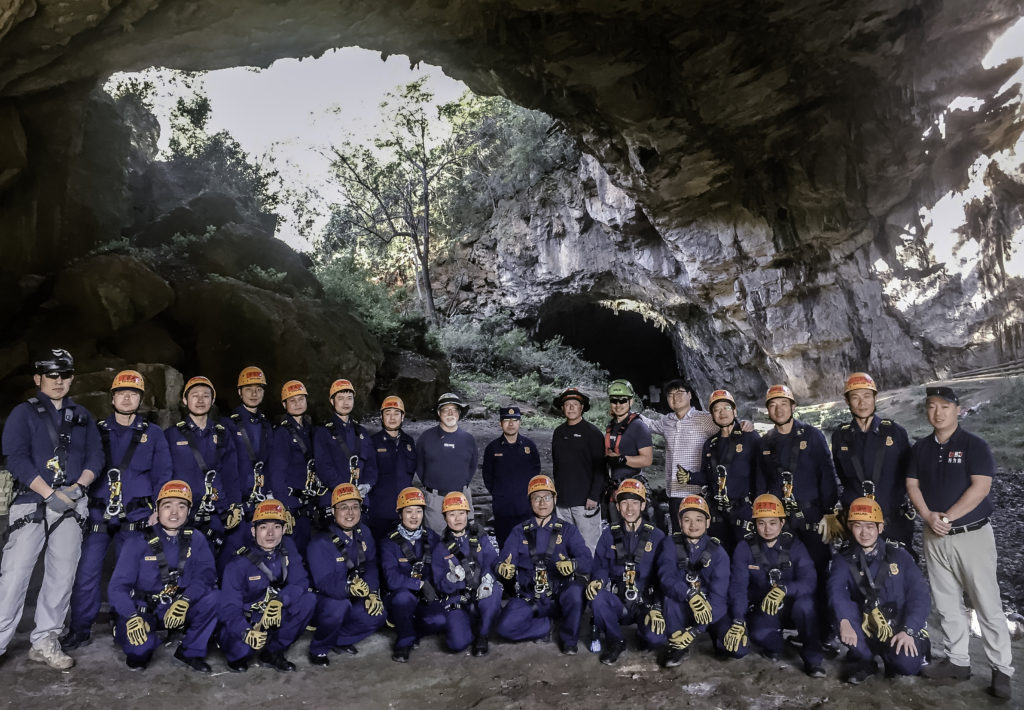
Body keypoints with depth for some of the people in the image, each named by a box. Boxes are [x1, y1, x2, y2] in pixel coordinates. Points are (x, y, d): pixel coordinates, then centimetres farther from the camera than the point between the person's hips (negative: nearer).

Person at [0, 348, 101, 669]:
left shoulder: (82, 416, 14)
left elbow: (95, 456, 9)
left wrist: (78, 487, -9)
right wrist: (50, 494, -15)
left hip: (71, 506, 3)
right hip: (31, 503, -3)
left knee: (62, 576, 5)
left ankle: (45, 642, 15)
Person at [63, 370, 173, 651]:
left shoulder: (153, 435, 7)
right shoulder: (96, 431, 9)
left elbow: (162, 476, 5)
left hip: (135, 518, -1)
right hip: (97, 514, 1)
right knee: (86, 573, 0)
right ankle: (80, 630, 16)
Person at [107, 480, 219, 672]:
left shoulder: (196, 539, -3)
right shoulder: (139, 540, -10)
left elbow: (207, 573, -15)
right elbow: (118, 585, -16)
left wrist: (184, 601, -34)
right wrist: (132, 617, -34)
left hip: (180, 610, 2)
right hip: (144, 609, -2)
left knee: (214, 597, -25)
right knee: (139, 647, -30)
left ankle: (191, 651, -2)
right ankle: (141, 651, 10)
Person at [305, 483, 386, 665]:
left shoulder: (363, 533, -2)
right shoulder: (320, 542, -23)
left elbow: (371, 565, 0)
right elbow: (324, 582, -29)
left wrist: (373, 593, -15)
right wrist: (349, 588, -45)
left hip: (352, 599, 6)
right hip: (322, 598, -6)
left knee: (378, 615, -14)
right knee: (338, 605, -36)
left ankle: (340, 640, 12)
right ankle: (318, 649, -8)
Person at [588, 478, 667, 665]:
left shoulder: (657, 537, 2)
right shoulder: (609, 536, 7)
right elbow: (600, 567, 2)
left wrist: (657, 608, -13)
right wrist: (597, 580, -22)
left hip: (646, 604, -1)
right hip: (618, 604, 1)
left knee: (655, 639, -29)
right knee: (598, 598, -31)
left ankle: (643, 634, 11)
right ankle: (615, 642, -4)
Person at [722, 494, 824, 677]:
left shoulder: (794, 546, -7)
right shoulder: (745, 547, -7)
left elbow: (810, 582, -21)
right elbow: (738, 585, -15)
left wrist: (784, 589, -42)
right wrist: (738, 621, -29)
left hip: (790, 608, 0)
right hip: (761, 612, 1)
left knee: (805, 603, -36)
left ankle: (813, 659, -15)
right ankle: (774, 644, 7)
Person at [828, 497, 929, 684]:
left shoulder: (898, 555, 1)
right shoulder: (844, 559, 0)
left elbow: (920, 595, -7)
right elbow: (836, 590, -18)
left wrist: (908, 631, -21)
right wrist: (844, 621, -38)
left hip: (899, 628, -1)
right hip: (865, 630, 1)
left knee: (907, 664, -29)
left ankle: (892, 657, 9)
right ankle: (863, 660, -4)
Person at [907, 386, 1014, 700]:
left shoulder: (974, 445, -7)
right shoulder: (920, 448, 8)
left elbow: (980, 487, -15)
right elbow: (912, 485, 7)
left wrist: (948, 517, -16)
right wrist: (928, 516, -9)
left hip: (972, 534, -5)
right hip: (934, 537, 5)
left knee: (988, 604, -1)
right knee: (946, 603, 11)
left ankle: (1001, 669, 9)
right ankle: (957, 661, 22)